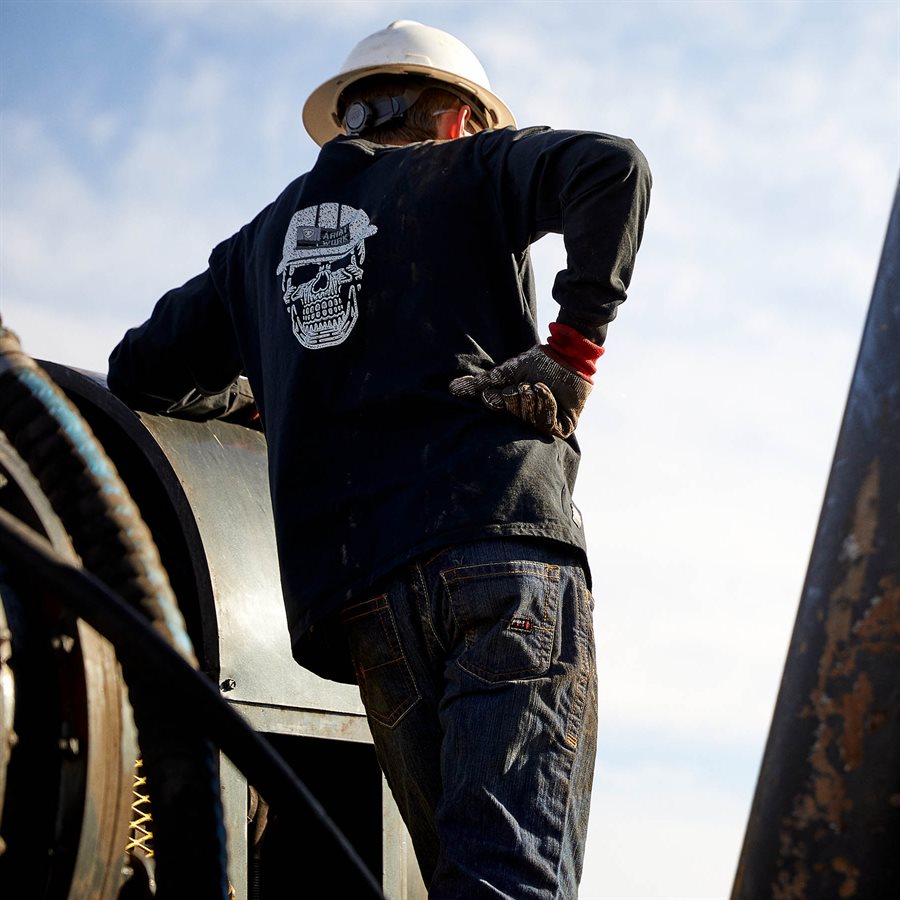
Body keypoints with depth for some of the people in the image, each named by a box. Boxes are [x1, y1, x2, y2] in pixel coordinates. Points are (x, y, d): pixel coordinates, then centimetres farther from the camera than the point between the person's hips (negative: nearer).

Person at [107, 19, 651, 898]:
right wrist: (573, 350, -2)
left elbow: (140, 374, 30)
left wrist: (243, 391, 49)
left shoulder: (263, 237, 28)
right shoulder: (466, 170, 15)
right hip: (502, 536, -4)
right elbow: (611, 168, -4)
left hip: (360, 588, 4)